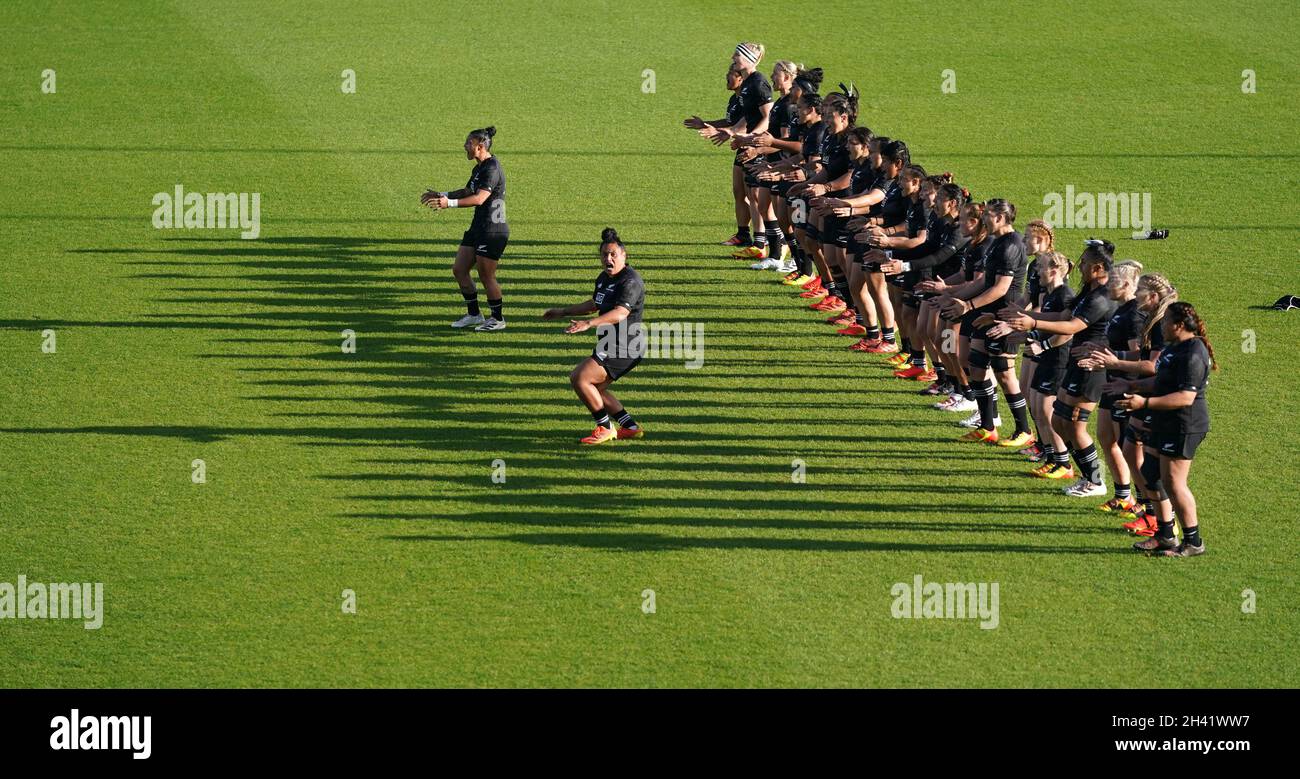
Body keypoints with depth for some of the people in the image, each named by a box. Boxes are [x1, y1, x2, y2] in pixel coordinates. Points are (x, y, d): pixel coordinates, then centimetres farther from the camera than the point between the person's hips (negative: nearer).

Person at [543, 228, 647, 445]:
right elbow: (594, 304, 32)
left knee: (580, 379, -16)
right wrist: (563, 312, 36)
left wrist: (588, 324, -46)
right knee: (593, 388, 17)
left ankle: (605, 428, -5)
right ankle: (630, 427, 22)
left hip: (624, 348, -10)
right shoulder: (603, 278, 12)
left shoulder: (630, 281, -19)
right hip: (610, 346, 10)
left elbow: (620, 313, -34)